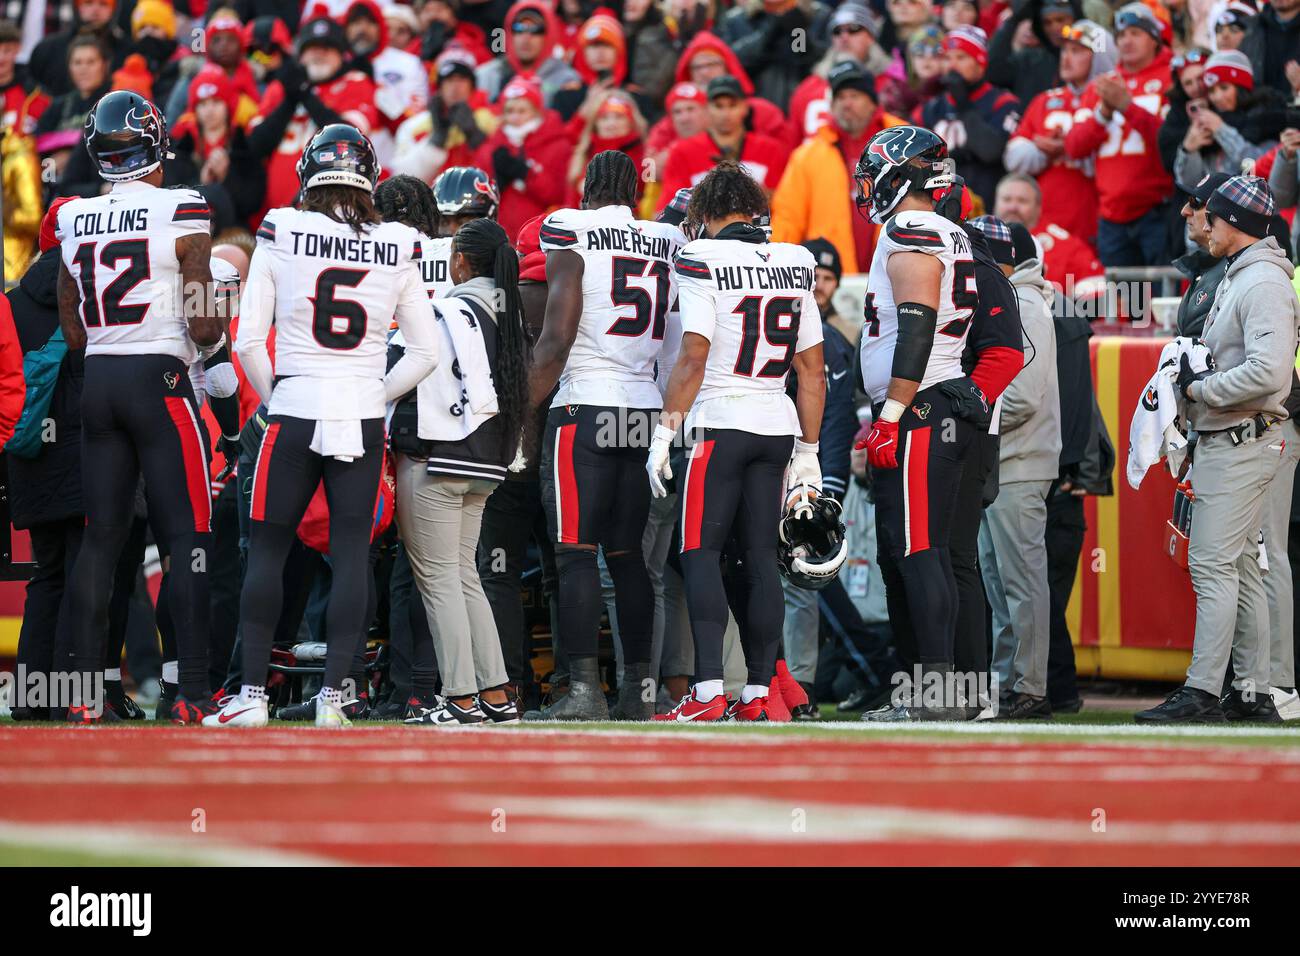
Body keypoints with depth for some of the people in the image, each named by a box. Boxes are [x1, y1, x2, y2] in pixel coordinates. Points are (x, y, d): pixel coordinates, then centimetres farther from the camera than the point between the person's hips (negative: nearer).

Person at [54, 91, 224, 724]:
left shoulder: (74, 221, 6)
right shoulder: (181, 215, -10)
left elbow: (72, 329, 11)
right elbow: (205, 326, -11)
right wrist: (212, 334, 10)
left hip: (96, 384, 5)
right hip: (159, 382, -5)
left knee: (101, 535, 9)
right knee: (187, 536, -2)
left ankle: (84, 689, 7)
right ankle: (193, 691, -7)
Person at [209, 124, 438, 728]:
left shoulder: (280, 235, -4)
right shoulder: (397, 249, 1)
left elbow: (248, 342, -5)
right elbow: (425, 352, 6)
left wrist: (274, 399, 9)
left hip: (295, 415, -1)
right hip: (363, 420, 1)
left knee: (266, 551, 8)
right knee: (351, 557, 6)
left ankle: (253, 694, 6)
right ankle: (332, 696, 2)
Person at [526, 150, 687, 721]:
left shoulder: (571, 235, -3)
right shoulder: (669, 244, 12)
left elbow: (556, 341, -9)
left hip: (586, 409, -5)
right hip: (649, 412, 5)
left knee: (576, 555, -5)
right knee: (627, 554, 11)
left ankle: (584, 690, -11)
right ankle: (638, 689, 10)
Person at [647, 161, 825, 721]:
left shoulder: (703, 261, -8)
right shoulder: (795, 264, 10)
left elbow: (693, 359, -13)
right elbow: (812, 371, 11)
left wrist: (665, 433, -8)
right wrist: (808, 454, 16)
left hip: (719, 423, -5)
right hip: (777, 425, 5)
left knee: (700, 556, -3)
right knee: (759, 559, 8)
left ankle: (709, 692, -12)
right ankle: (757, 695, 7)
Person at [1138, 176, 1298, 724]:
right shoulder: (1237, 278, 18)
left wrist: (1199, 389, -17)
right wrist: (1195, 377, 6)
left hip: (1242, 445, -11)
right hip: (1222, 443, 11)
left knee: (1213, 565, -13)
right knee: (1240, 567, 11)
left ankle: (1202, 692, -15)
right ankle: (1252, 694, 14)